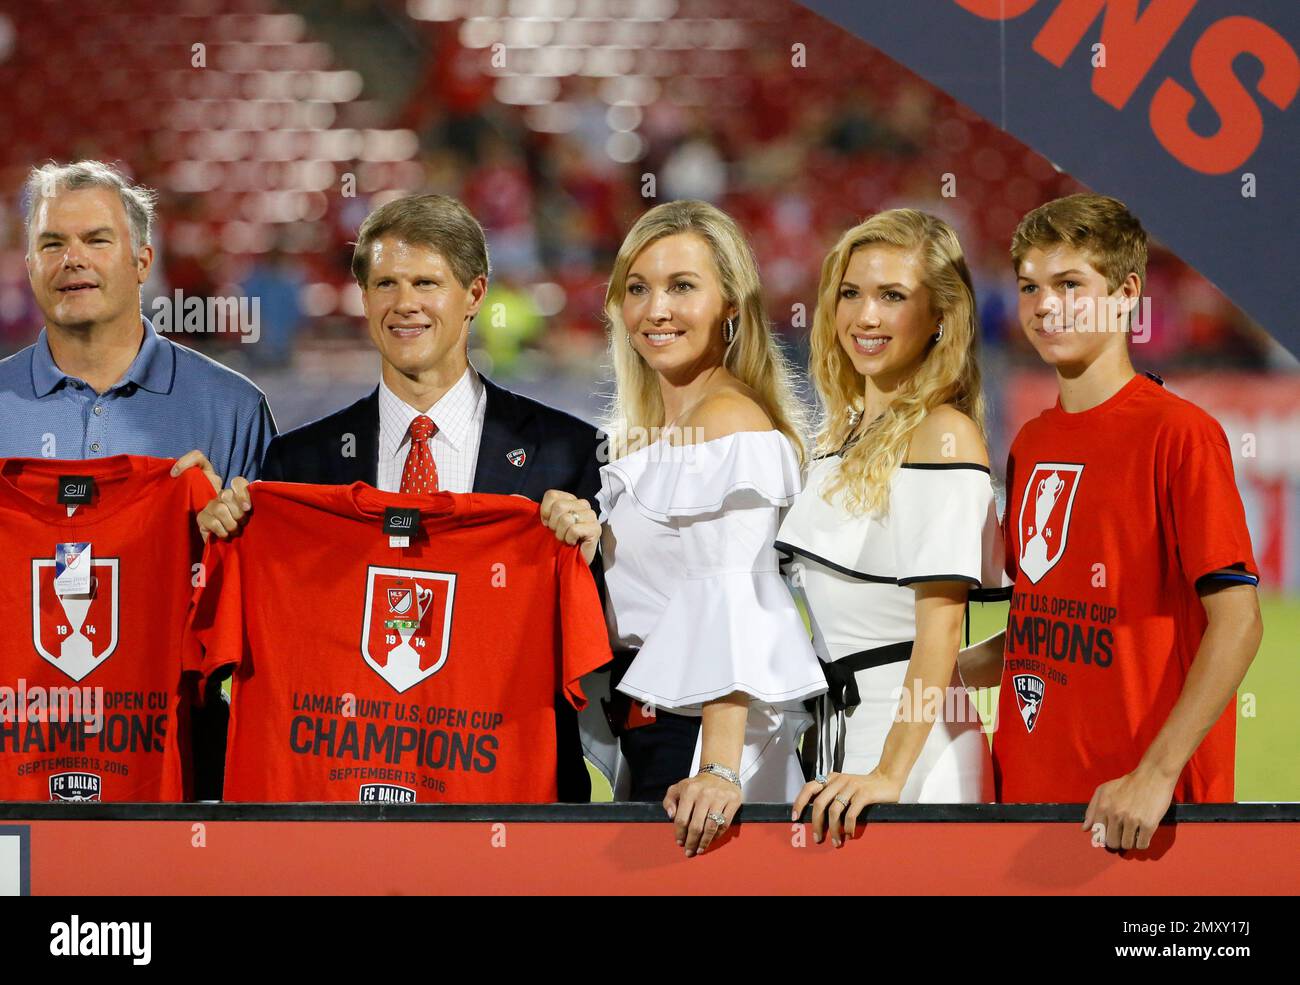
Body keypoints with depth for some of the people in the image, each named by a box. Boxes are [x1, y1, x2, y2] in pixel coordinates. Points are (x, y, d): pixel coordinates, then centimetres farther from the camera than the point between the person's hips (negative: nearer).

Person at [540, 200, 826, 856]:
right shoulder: (642, 433, 16)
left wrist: (718, 770, -31)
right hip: (645, 740, 9)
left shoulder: (731, 423, -12)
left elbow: (730, 603, -22)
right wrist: (576, 535, -6)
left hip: (706, 729, -9)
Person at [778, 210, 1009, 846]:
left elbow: (941, 619, -19)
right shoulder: (844, 432, 14)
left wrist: (890, 775, -26)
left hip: (913, 734, -8)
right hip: (834, 724, 8)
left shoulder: (944, 436, -11)